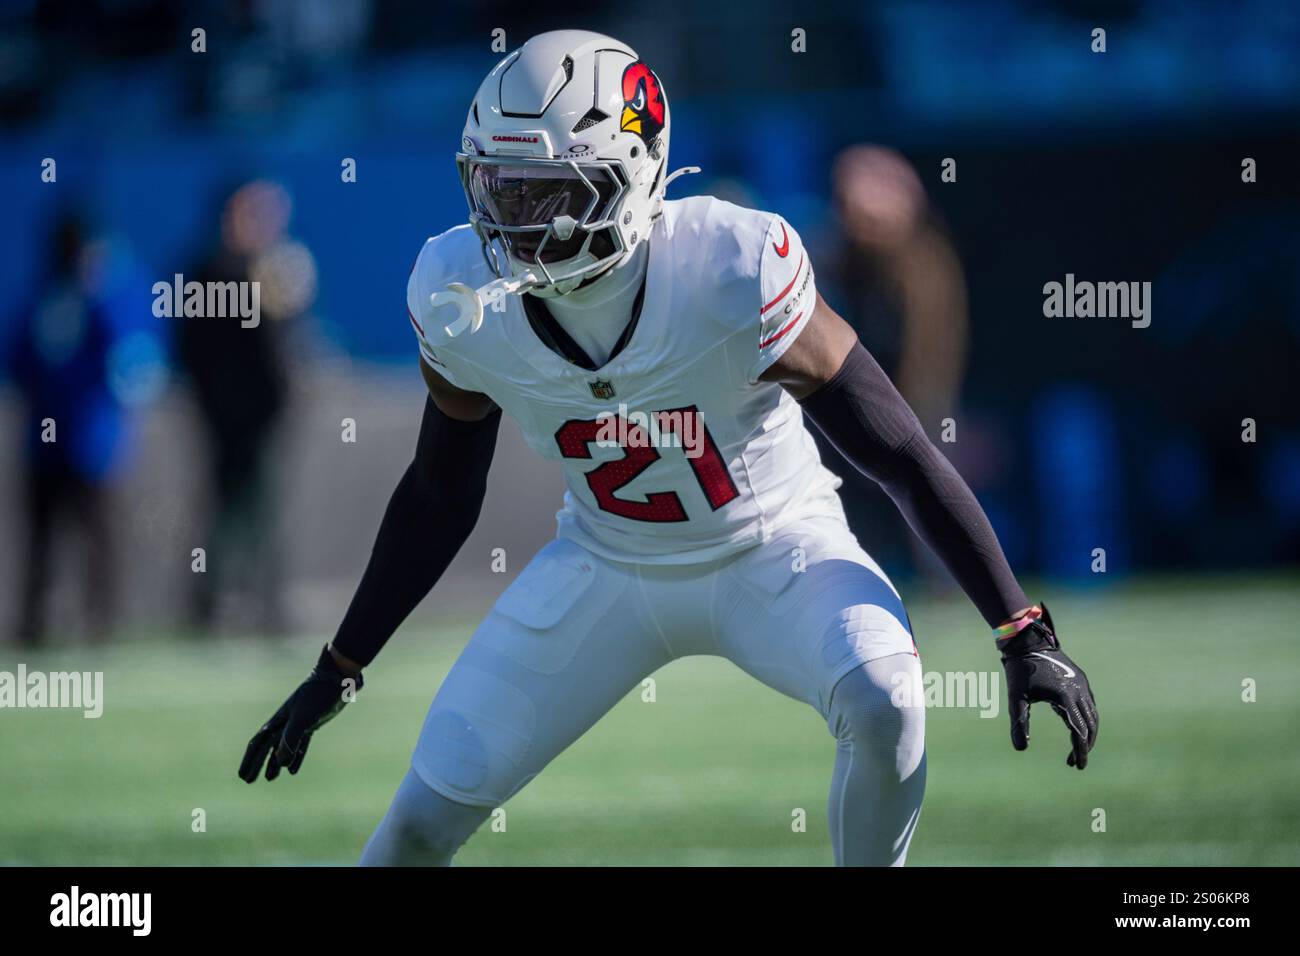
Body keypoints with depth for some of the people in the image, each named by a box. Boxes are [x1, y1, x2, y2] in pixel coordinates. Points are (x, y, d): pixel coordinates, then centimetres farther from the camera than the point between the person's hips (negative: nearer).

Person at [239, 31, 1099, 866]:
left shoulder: (733, 277, -31)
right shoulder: (463, 299, -18)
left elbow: (906, 459, -23)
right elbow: (441, 496, 1)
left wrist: (1027, 636, -25)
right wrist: (339, 669, 6)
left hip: (776, 550, -3)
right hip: (607, 570, 3)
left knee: (881, 701, -32)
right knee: (430, 811, -3)